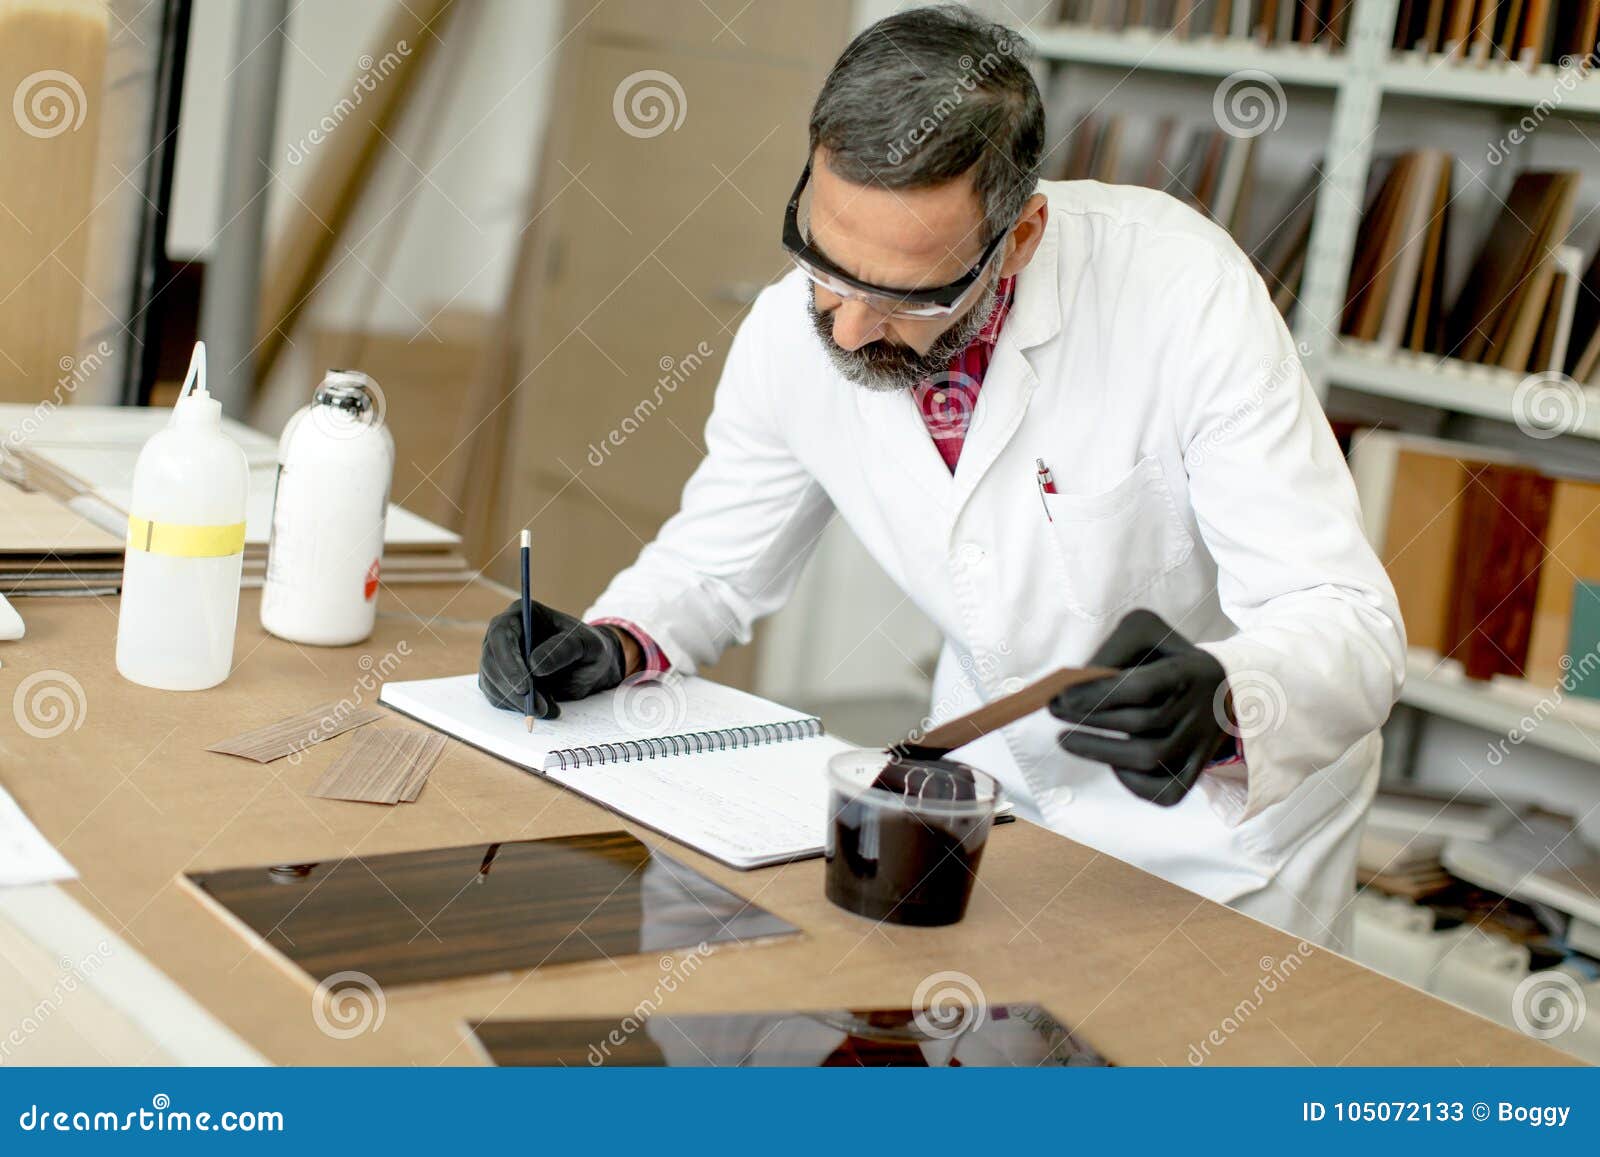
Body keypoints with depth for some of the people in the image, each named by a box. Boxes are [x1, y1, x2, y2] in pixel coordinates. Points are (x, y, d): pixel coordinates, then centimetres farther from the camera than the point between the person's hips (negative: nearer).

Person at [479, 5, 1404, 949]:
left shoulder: (1179, 288, -28)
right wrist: (614, 643, -17)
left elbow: (1350, 623, -29)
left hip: (1225, 802, -2)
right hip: (998, 781, 3)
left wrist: (1219, 703, -50)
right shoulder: (794, 330, -14)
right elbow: (714, 564, 4)